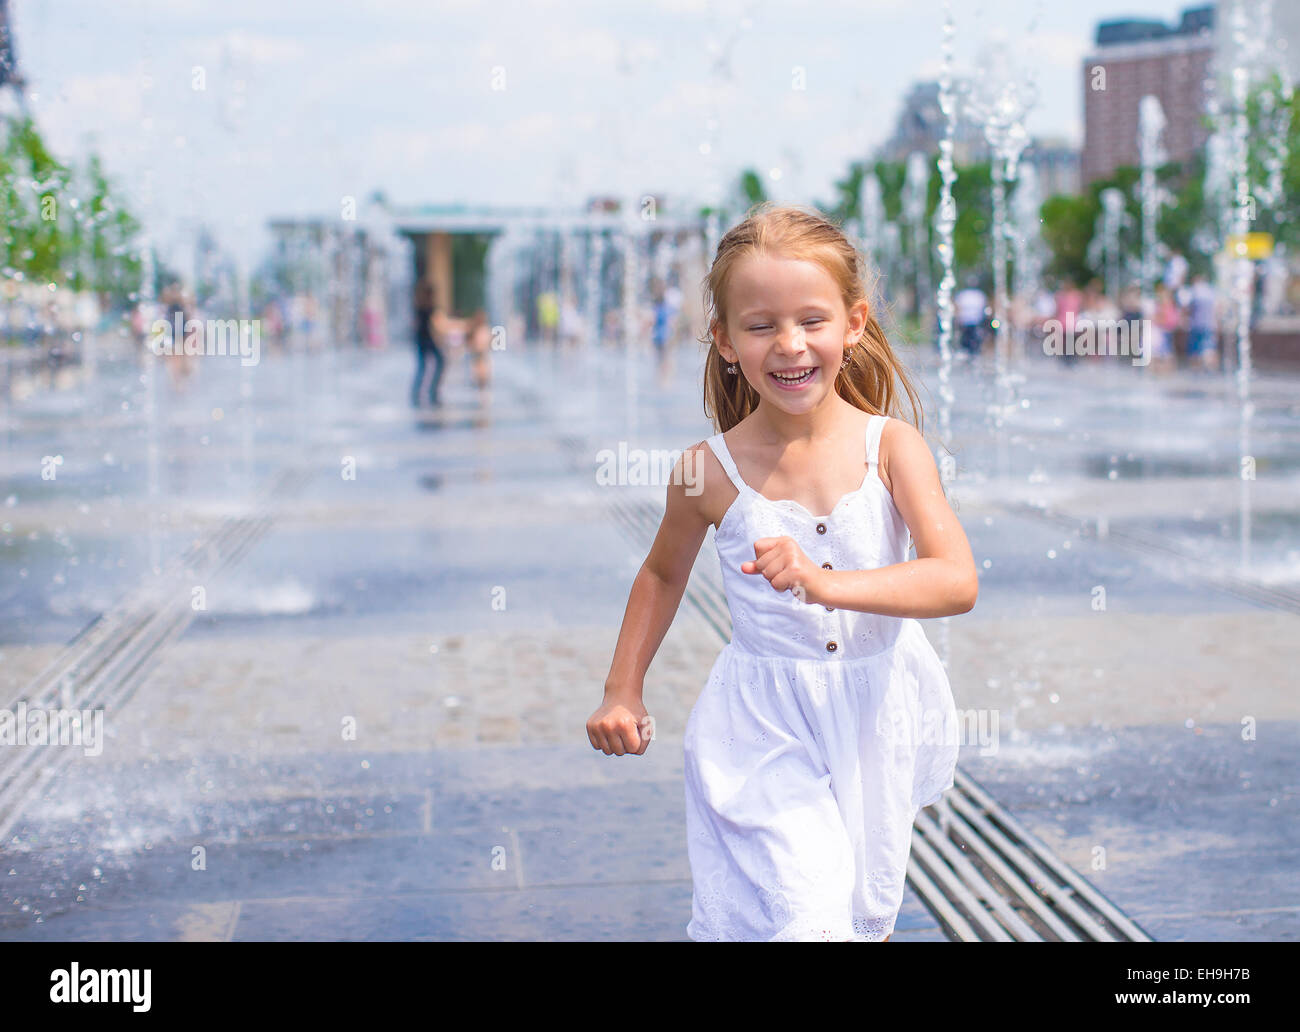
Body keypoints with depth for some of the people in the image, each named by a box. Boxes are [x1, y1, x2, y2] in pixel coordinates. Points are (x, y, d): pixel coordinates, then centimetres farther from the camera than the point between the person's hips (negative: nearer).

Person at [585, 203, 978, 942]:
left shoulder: (891, 445, -11)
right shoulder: (710, 472, -10)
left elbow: (958, 581, -23)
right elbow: (664, 574, 11)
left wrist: (826, 582, -36)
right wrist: (622, 693, 12)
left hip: (878, 714, 2)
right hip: (765, 730, -2)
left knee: (868, 912, 18)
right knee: (799, 916, -16)